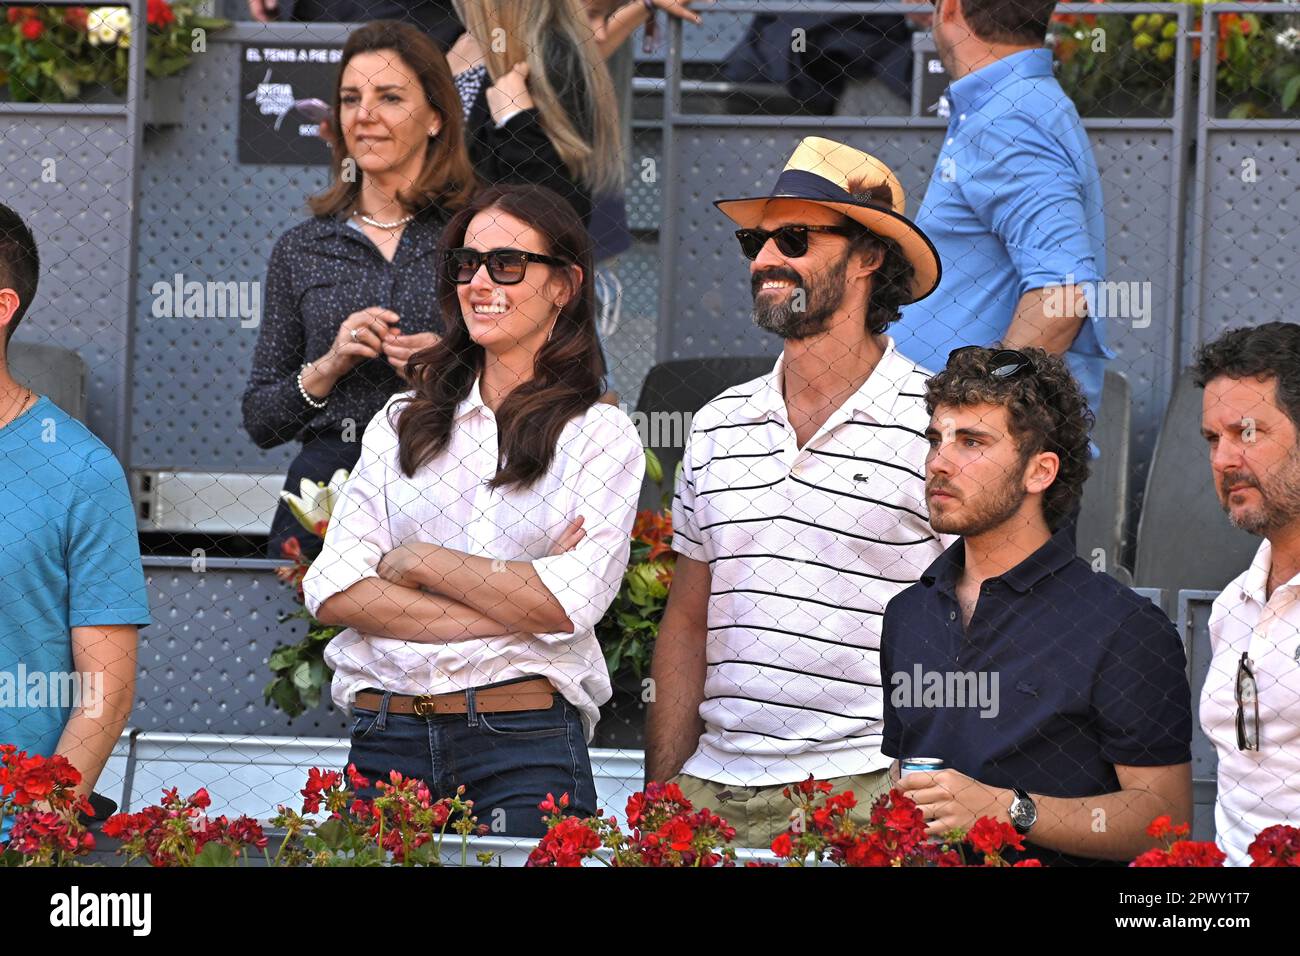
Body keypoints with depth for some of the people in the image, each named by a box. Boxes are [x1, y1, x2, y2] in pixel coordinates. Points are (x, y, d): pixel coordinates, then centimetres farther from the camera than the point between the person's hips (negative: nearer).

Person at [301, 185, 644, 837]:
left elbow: (568, 604, -10)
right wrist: (510, 609, -9)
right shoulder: (403, 423, 13)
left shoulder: (600, 435, 4)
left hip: (525, 746, -3)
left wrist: (418, 561, -5)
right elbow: (332, 591, -1)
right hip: (386, 738, 3)